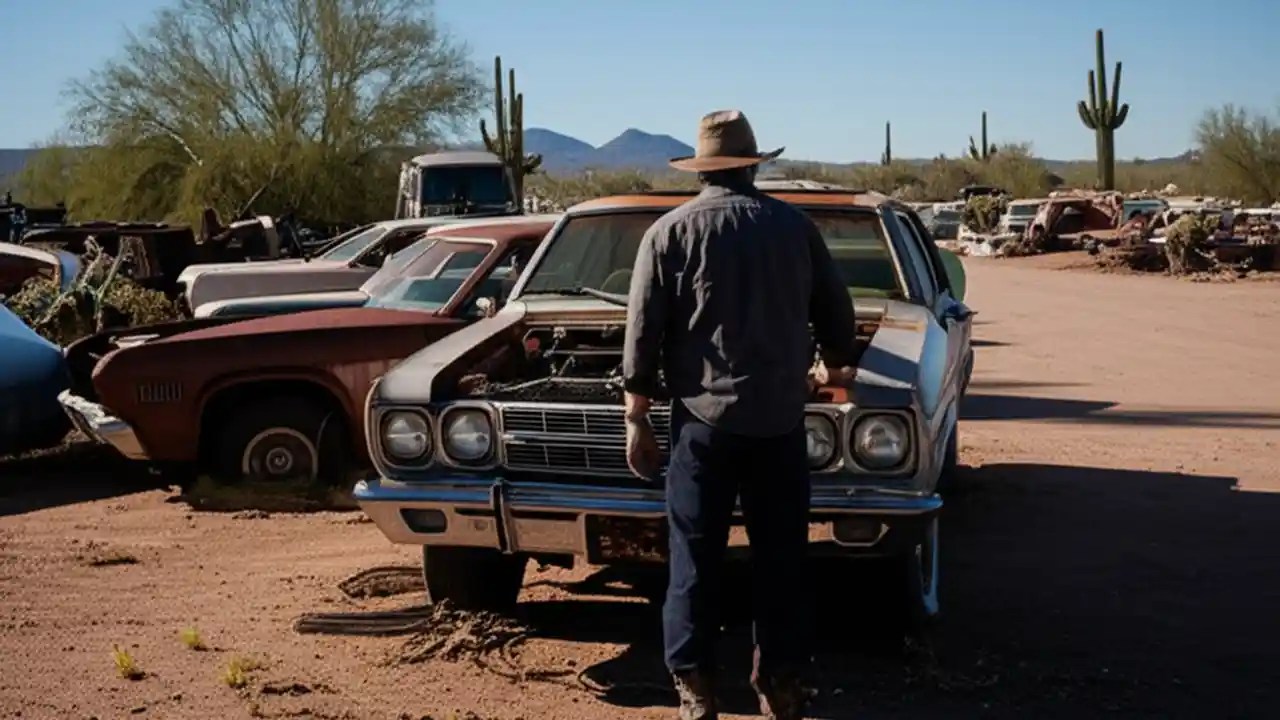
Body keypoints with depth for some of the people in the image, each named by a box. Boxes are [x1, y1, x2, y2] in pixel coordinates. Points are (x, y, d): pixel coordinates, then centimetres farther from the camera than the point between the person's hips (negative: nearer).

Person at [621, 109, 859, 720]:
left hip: (703, 418, -2)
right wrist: (836, 364, 35)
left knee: (695, 560, 6)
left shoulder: (669, 232, 0)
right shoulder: (795, 225, 7)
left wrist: (637, 419, 4)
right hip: (780, 419, 2)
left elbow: (642, 335, -3)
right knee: (782, 558, 10)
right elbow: (836, 311, 16)